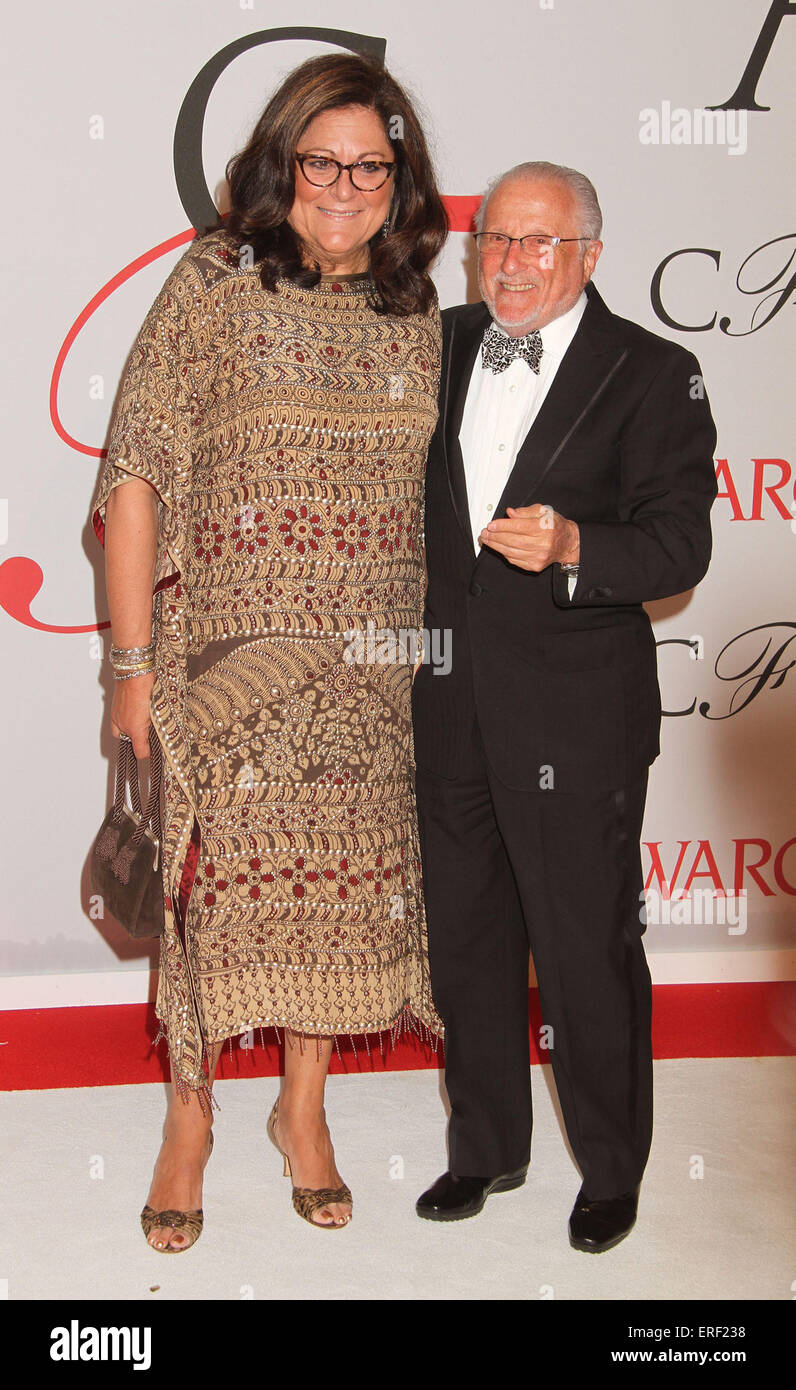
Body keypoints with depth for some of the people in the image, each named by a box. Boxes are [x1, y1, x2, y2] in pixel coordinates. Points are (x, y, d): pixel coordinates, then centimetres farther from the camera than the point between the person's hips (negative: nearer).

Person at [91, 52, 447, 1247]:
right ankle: (190, 1119, 23)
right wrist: (135, 664, -9)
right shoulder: (214, 285, -4)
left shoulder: (417, 311, 9)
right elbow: (136, 480, -6)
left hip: (374, 674, 4)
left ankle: (304, 1108, 29)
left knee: (343, 885, 8)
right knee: (220, 880, 1)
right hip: (232, 660, -3)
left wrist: (431, 653, 11)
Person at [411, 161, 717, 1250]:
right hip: (451, 701, 5)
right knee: (466, 937, 15)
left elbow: (680, 547, -10)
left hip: (576, 716, -5)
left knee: (587, 951, 4)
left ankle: (612, 1169, 27)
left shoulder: (653, 374, -5)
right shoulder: (444, 346, 9)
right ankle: (488, 1147, 35)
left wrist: (573, 547, -27)